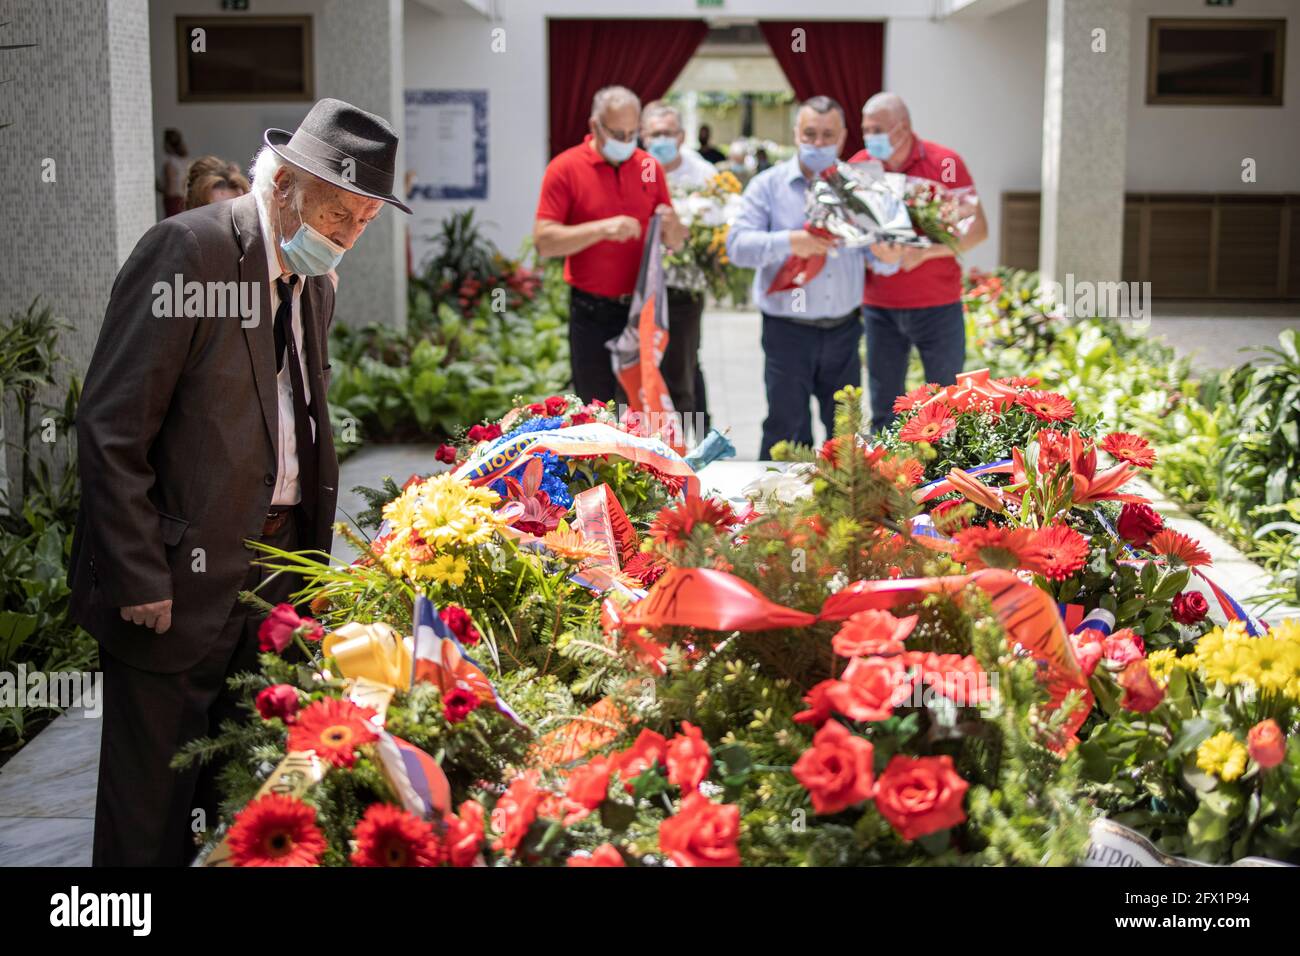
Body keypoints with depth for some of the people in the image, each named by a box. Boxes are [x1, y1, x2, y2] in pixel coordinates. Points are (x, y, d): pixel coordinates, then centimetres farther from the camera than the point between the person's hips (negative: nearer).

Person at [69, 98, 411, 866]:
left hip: (274, 567, 7)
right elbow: (110, 431, -17)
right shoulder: (187, 250, -14)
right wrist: (140, 582, -17)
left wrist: (309, 539, 9)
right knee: (152, 807, 4)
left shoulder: (315, 286, 11)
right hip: (180, 578, -7)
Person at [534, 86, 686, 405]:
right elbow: (544, 241, -13)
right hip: (592, 314, -3)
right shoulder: (565, 168, -5)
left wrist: (671, 226, -12)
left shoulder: (650, 168, 7)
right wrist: (602, 228, -23)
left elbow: (676, 243, 12)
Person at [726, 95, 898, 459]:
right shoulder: (768, 185, 0)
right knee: (787, 435, -1)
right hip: (788, 333, -3)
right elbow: (737, 244, -12)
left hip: (844, 331, 3)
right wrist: (788, 242, -28)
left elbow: (882, 260, 6)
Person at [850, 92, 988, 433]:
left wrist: (925, 251, -20)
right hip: (879, 308, 2)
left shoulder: (944, 163, -6)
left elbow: (977, 229, -6)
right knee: (883, 408, 6)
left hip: (937, 305, -2)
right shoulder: (858, 167, 2)